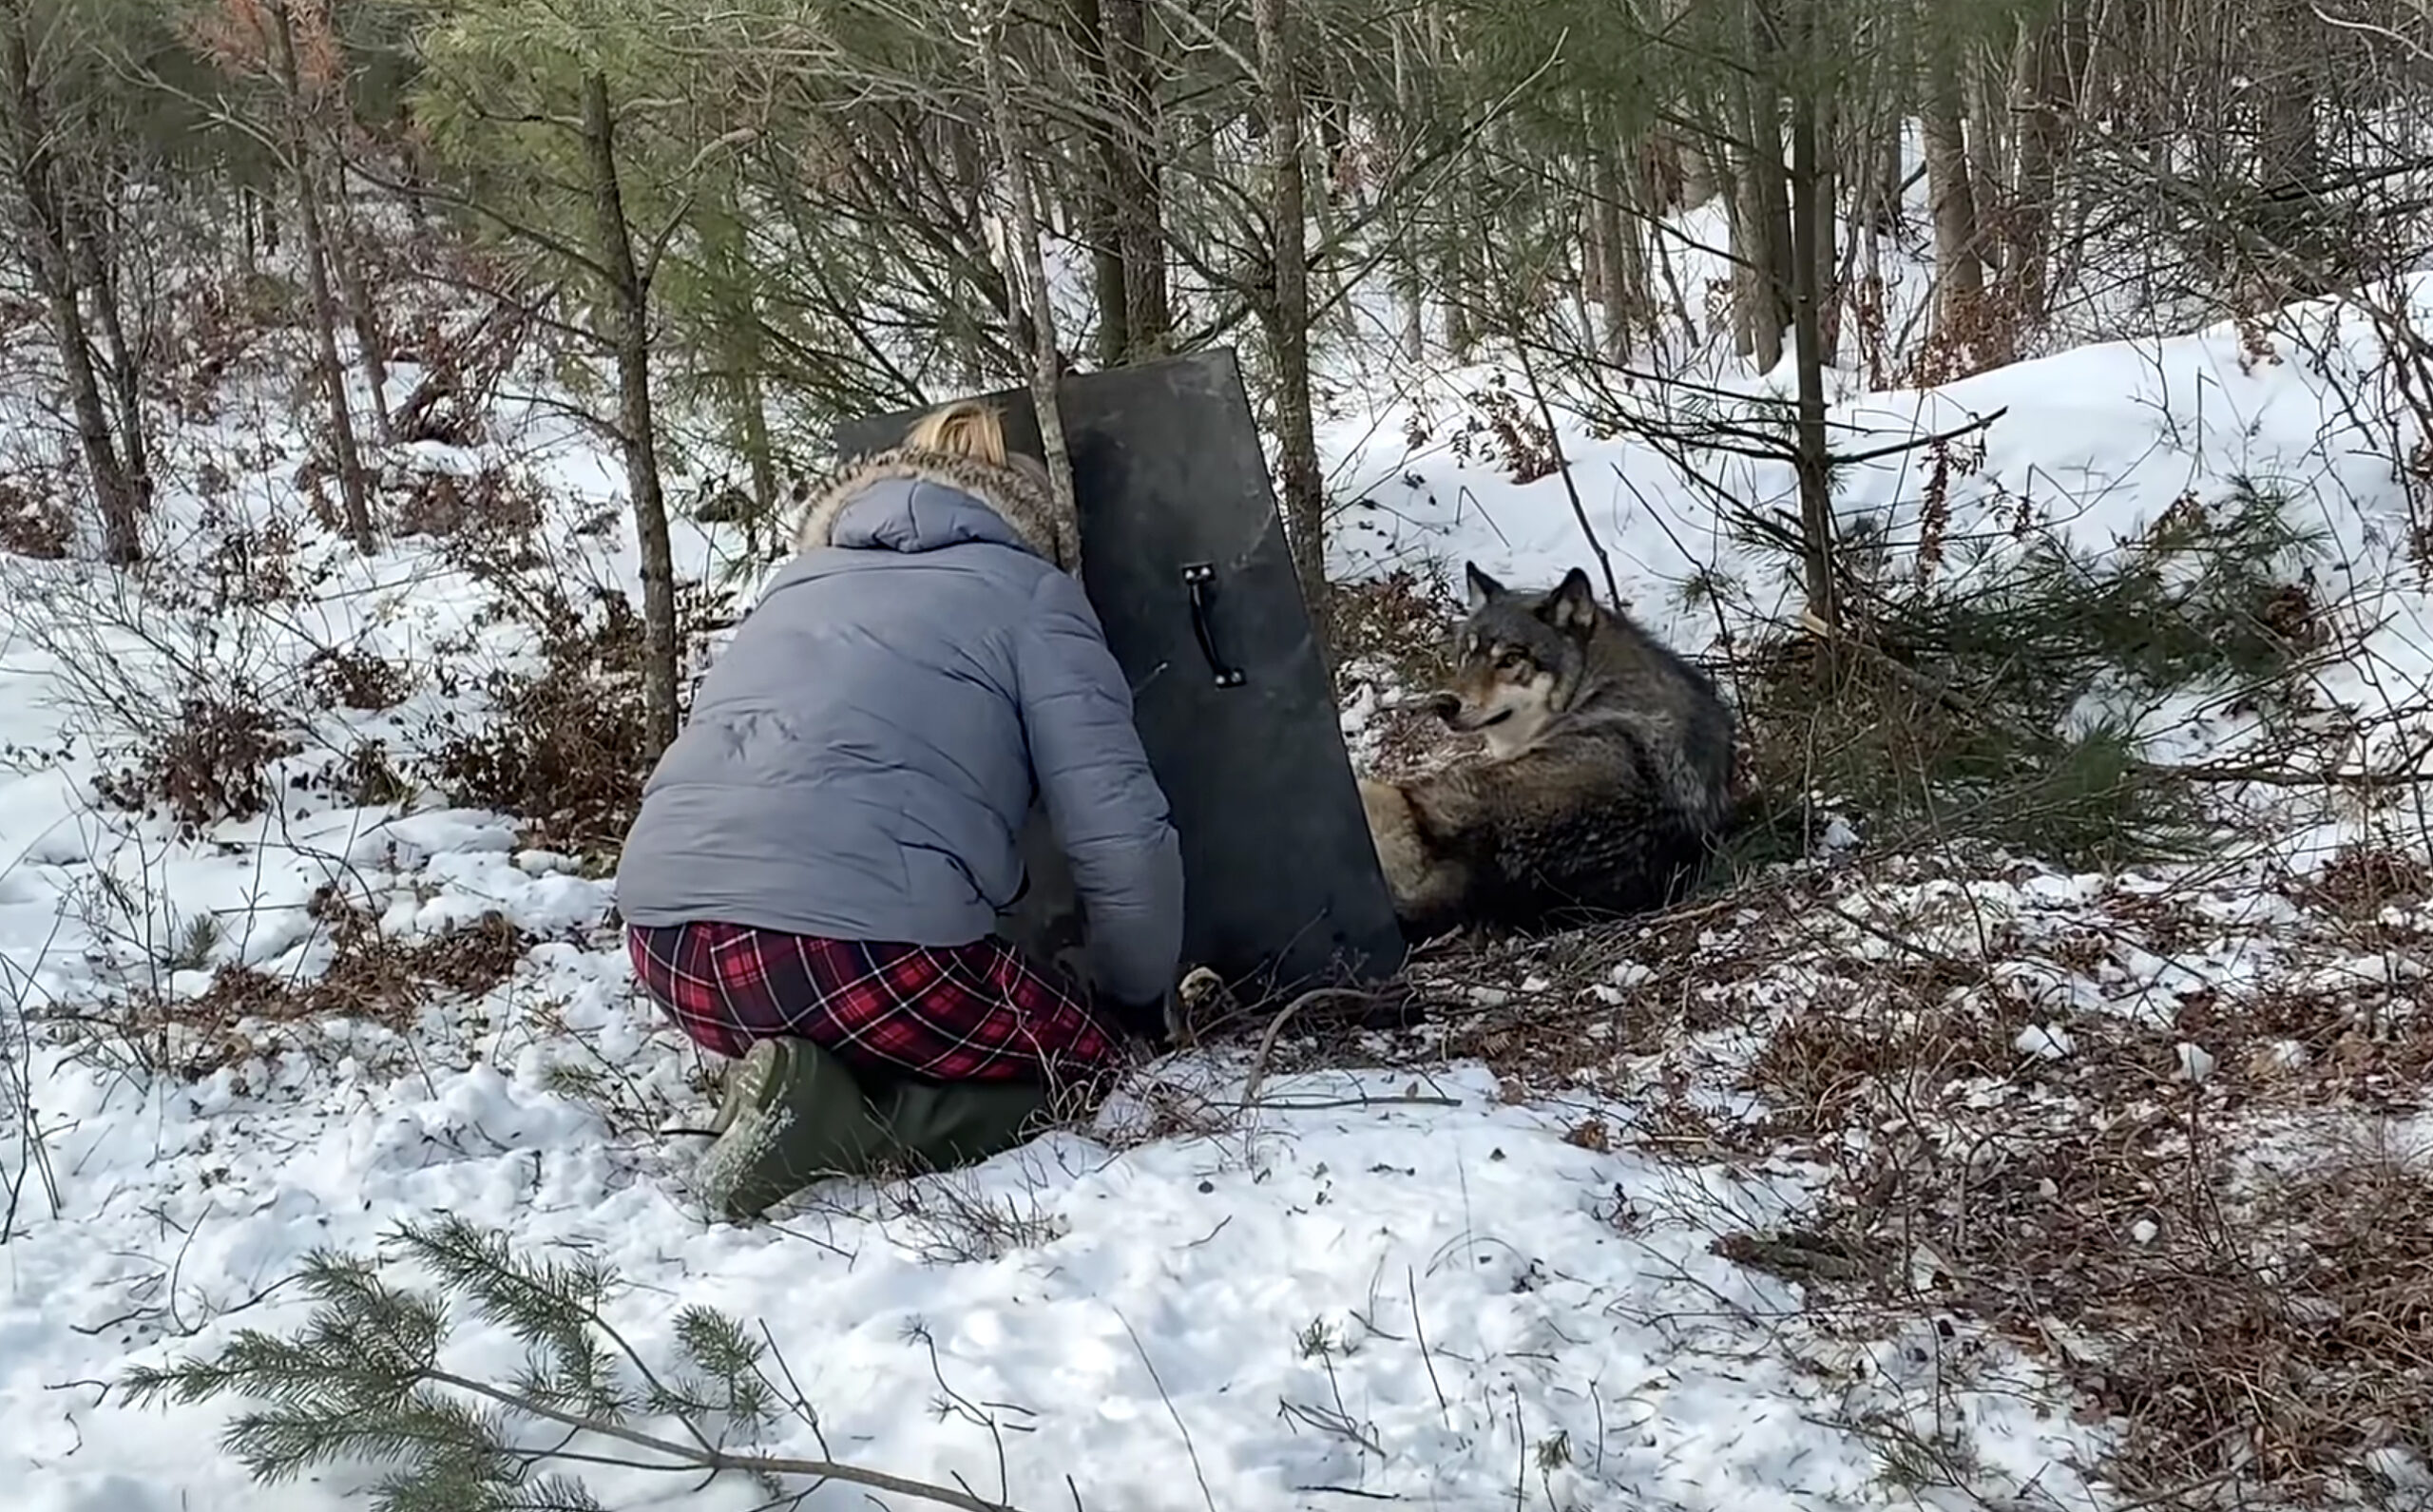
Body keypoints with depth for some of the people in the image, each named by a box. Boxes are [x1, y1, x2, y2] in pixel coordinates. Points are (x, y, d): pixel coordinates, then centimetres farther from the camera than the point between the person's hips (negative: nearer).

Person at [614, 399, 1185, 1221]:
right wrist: (1139, 1003, 23)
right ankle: (833, 1127, -6)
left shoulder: (800, 579, 30)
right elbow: (1121, 838, 4)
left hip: (671, 942, 7)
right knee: (1083, 1055, 16)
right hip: (853, 939, -7)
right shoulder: (1030, 593, 12)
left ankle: (788, 1083, 3)